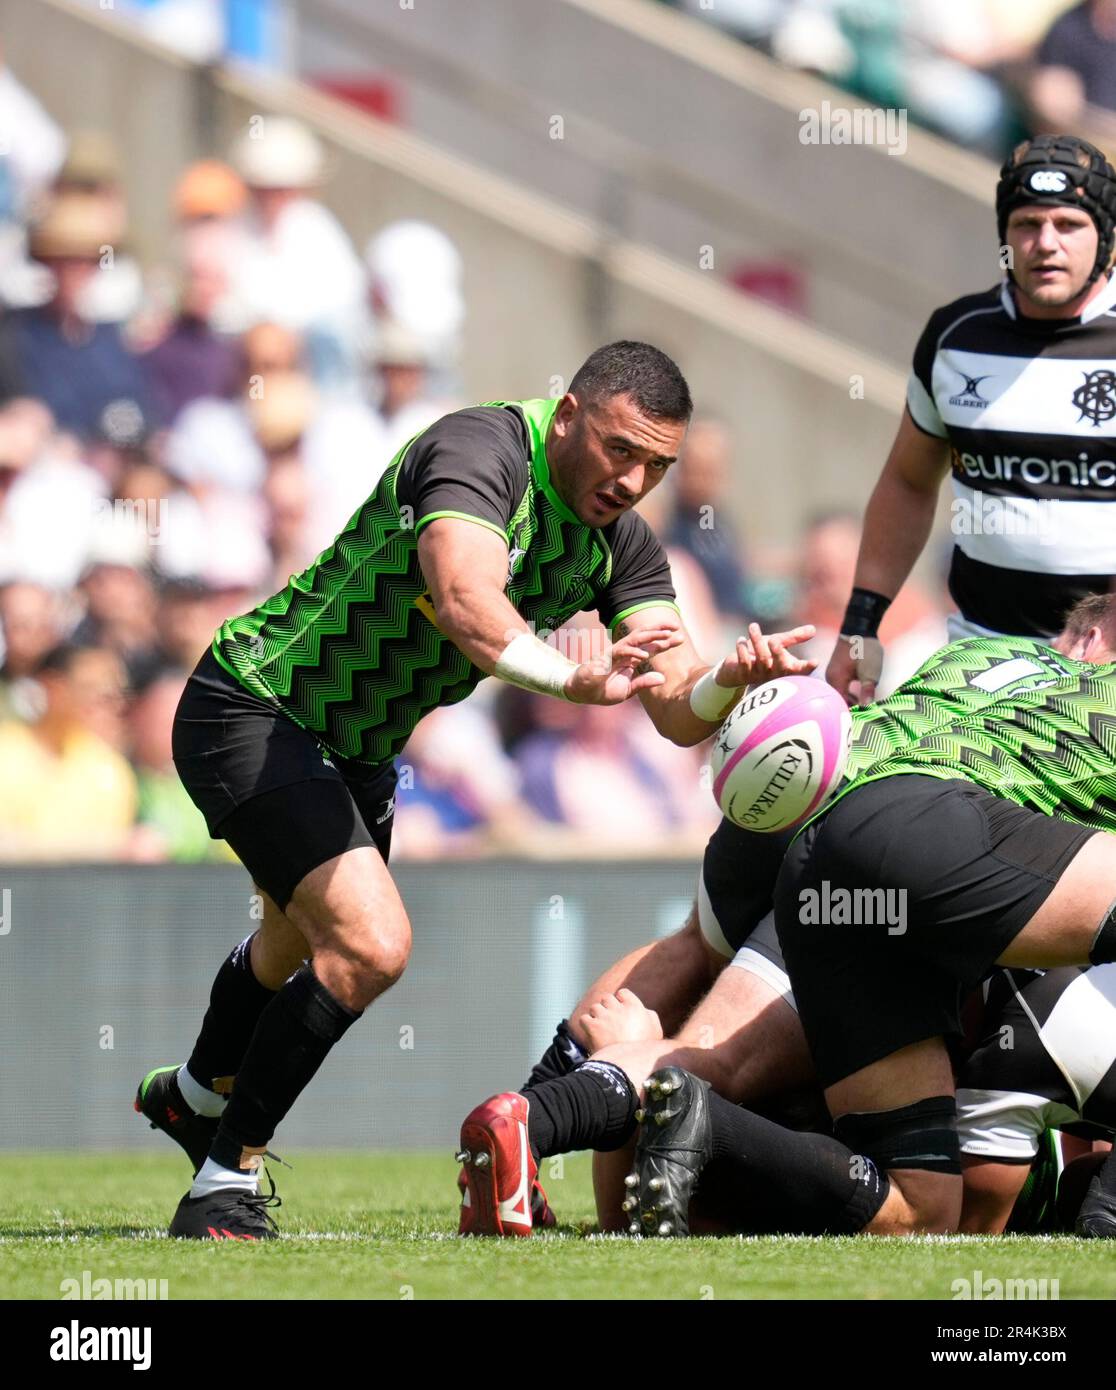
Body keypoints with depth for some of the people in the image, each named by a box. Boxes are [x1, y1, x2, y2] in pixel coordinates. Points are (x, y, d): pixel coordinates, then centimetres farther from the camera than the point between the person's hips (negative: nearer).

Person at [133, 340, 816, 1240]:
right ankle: (226, 1182, -11)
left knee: (305, 942, 32)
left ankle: (196, 1093, 62)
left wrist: (734, 678, -37)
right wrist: (573, 678, -60)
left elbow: (678, 711, -15)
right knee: (369, 945, -25)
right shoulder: (481, 450, -29)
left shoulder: (621, 546, -6)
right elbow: (466, 601, -48)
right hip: (252, 715, -9)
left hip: (357, 750, 9)